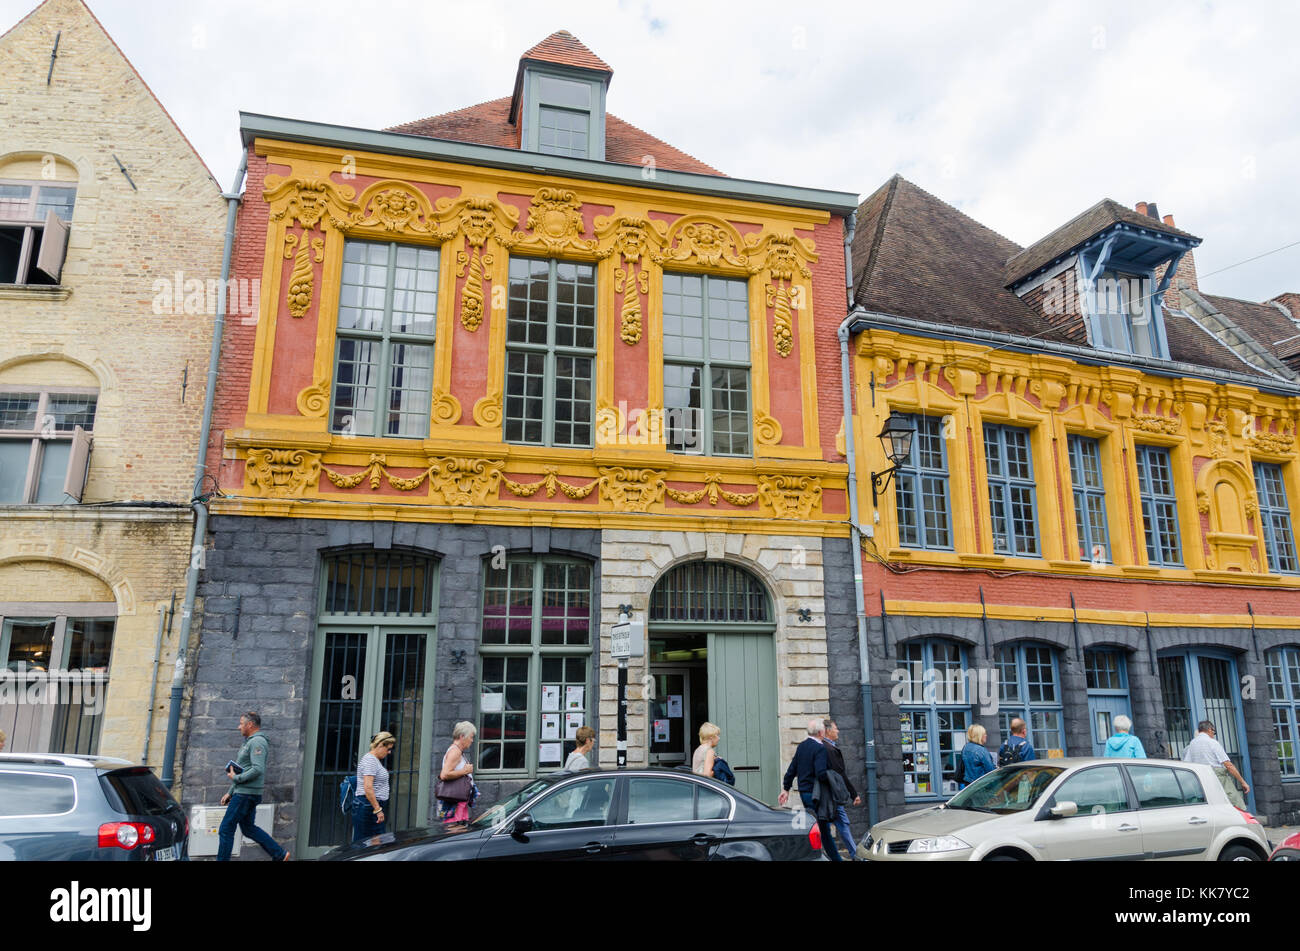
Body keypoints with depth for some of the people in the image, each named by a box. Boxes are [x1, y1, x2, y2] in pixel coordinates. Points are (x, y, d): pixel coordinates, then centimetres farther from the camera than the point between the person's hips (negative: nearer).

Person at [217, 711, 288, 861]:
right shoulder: (249, 742, 19)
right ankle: (280, 855, 16)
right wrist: (230, 793, 21)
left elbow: (258, 769, -26)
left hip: (246, 794, -10)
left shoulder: (257, 742, -15)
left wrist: (235, 778, -17)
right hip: (242, 793, 10)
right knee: (248, 828, 14)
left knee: (225, 829, -3)